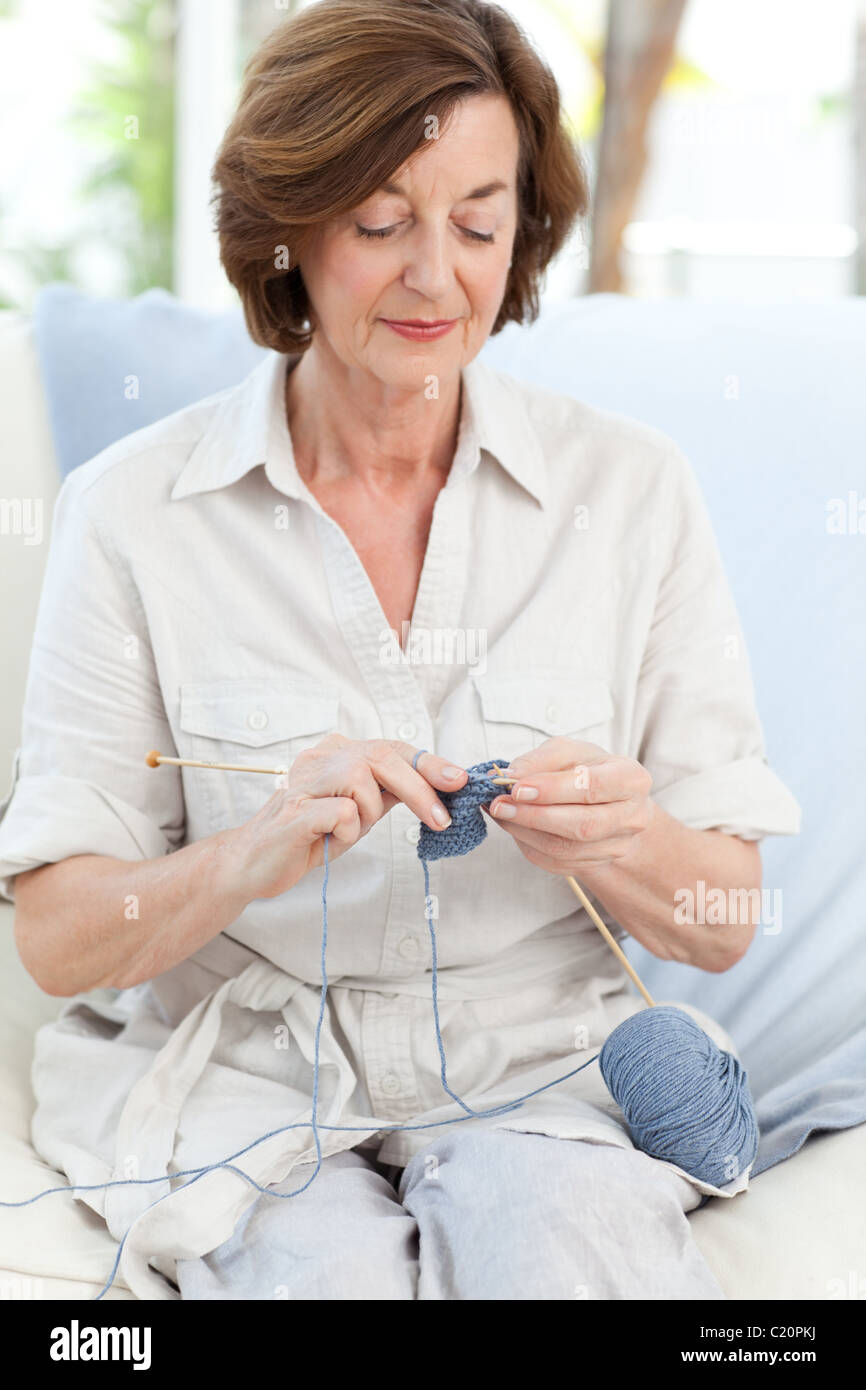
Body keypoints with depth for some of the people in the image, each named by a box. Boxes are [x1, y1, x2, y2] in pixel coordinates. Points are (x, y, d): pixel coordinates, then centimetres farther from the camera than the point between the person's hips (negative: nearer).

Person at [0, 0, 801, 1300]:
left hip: (543, 1059, 1)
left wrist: (624, 846, -19)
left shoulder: (633, 487, 2)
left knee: (562, 1248, -30)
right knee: (335, 1268, -30)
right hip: (242, 1078, 0)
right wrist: (254, 855, -24)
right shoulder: (131, 510, -2)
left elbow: (724, 925, 4)